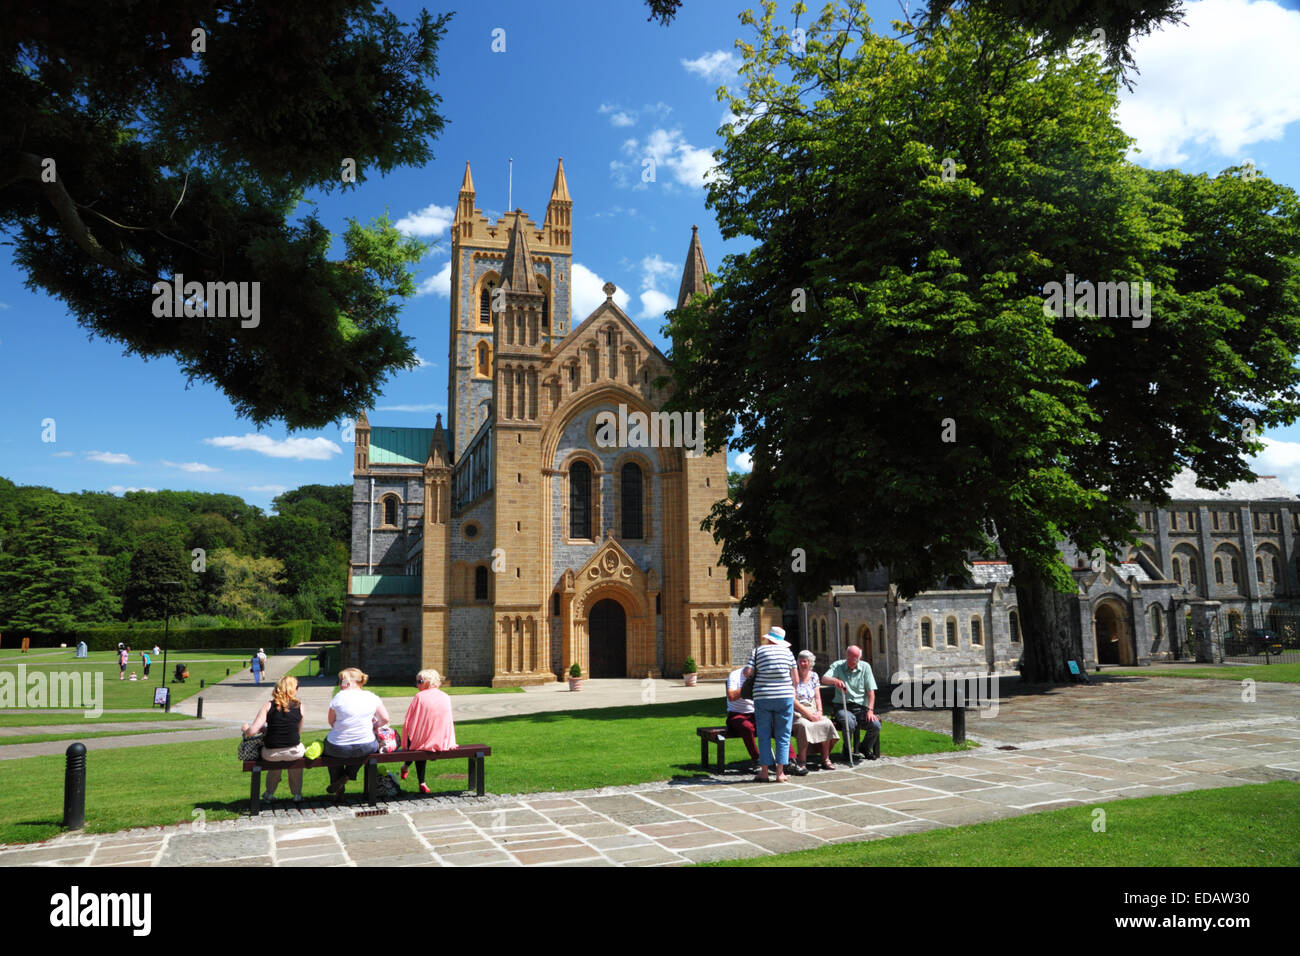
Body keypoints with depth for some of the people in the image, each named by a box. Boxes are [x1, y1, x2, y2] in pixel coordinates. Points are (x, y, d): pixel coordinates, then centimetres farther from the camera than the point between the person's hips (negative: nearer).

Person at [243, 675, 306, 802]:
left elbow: (251, 731, -9)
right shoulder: (299, 706, -4)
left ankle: (269, 793, 49)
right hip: (293, 752, -1)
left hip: (271, 754, 1)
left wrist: (245, 728, 12)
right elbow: (299, 731, 4)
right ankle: (297, 795, 38)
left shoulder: (269, 706, -5)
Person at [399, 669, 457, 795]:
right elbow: (449, 722, 6)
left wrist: (404, 745, 2)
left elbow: (407, 723, -7)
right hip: (440, 744, 3)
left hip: (422, 742, -3)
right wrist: (450, 743, 13)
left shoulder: (419, 696, -8)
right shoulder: (446, 698, 3)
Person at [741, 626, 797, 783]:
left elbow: (747, 672, -4)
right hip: (785, 697, 1)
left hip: (762, 697, 0)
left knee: (764, 736, 8)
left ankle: (764, 772, 9)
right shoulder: (787, 652, 8)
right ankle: (780, 772, 7)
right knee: (783, 735, 8)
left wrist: (744, 671, 18)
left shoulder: (757, 651, 4)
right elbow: (795, 679, 7)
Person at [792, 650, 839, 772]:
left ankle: (825, 759, -16)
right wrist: (808, 714, -17)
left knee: (827, 724, -24)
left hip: (812, 710, 5)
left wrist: (819, 712, -7)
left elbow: (817, 697, 12)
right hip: (796, 712, -5)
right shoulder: (793, 677, -3)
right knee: (804, 725, -36)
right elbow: (792, 700, -10)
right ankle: (802, 762, -31)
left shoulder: (814, 676, 13)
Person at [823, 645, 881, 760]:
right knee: (850, 723, -34)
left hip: (861, 707, 2)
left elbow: (871, 691, 5)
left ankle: (865, 748, 9)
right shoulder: (838, 665, 3)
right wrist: (835, 680, -37)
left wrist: (870, 710, -8)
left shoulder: (865, 667, 8)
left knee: (876, 725, -23)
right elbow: (824, 679, -15)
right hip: (842, 707, -2)